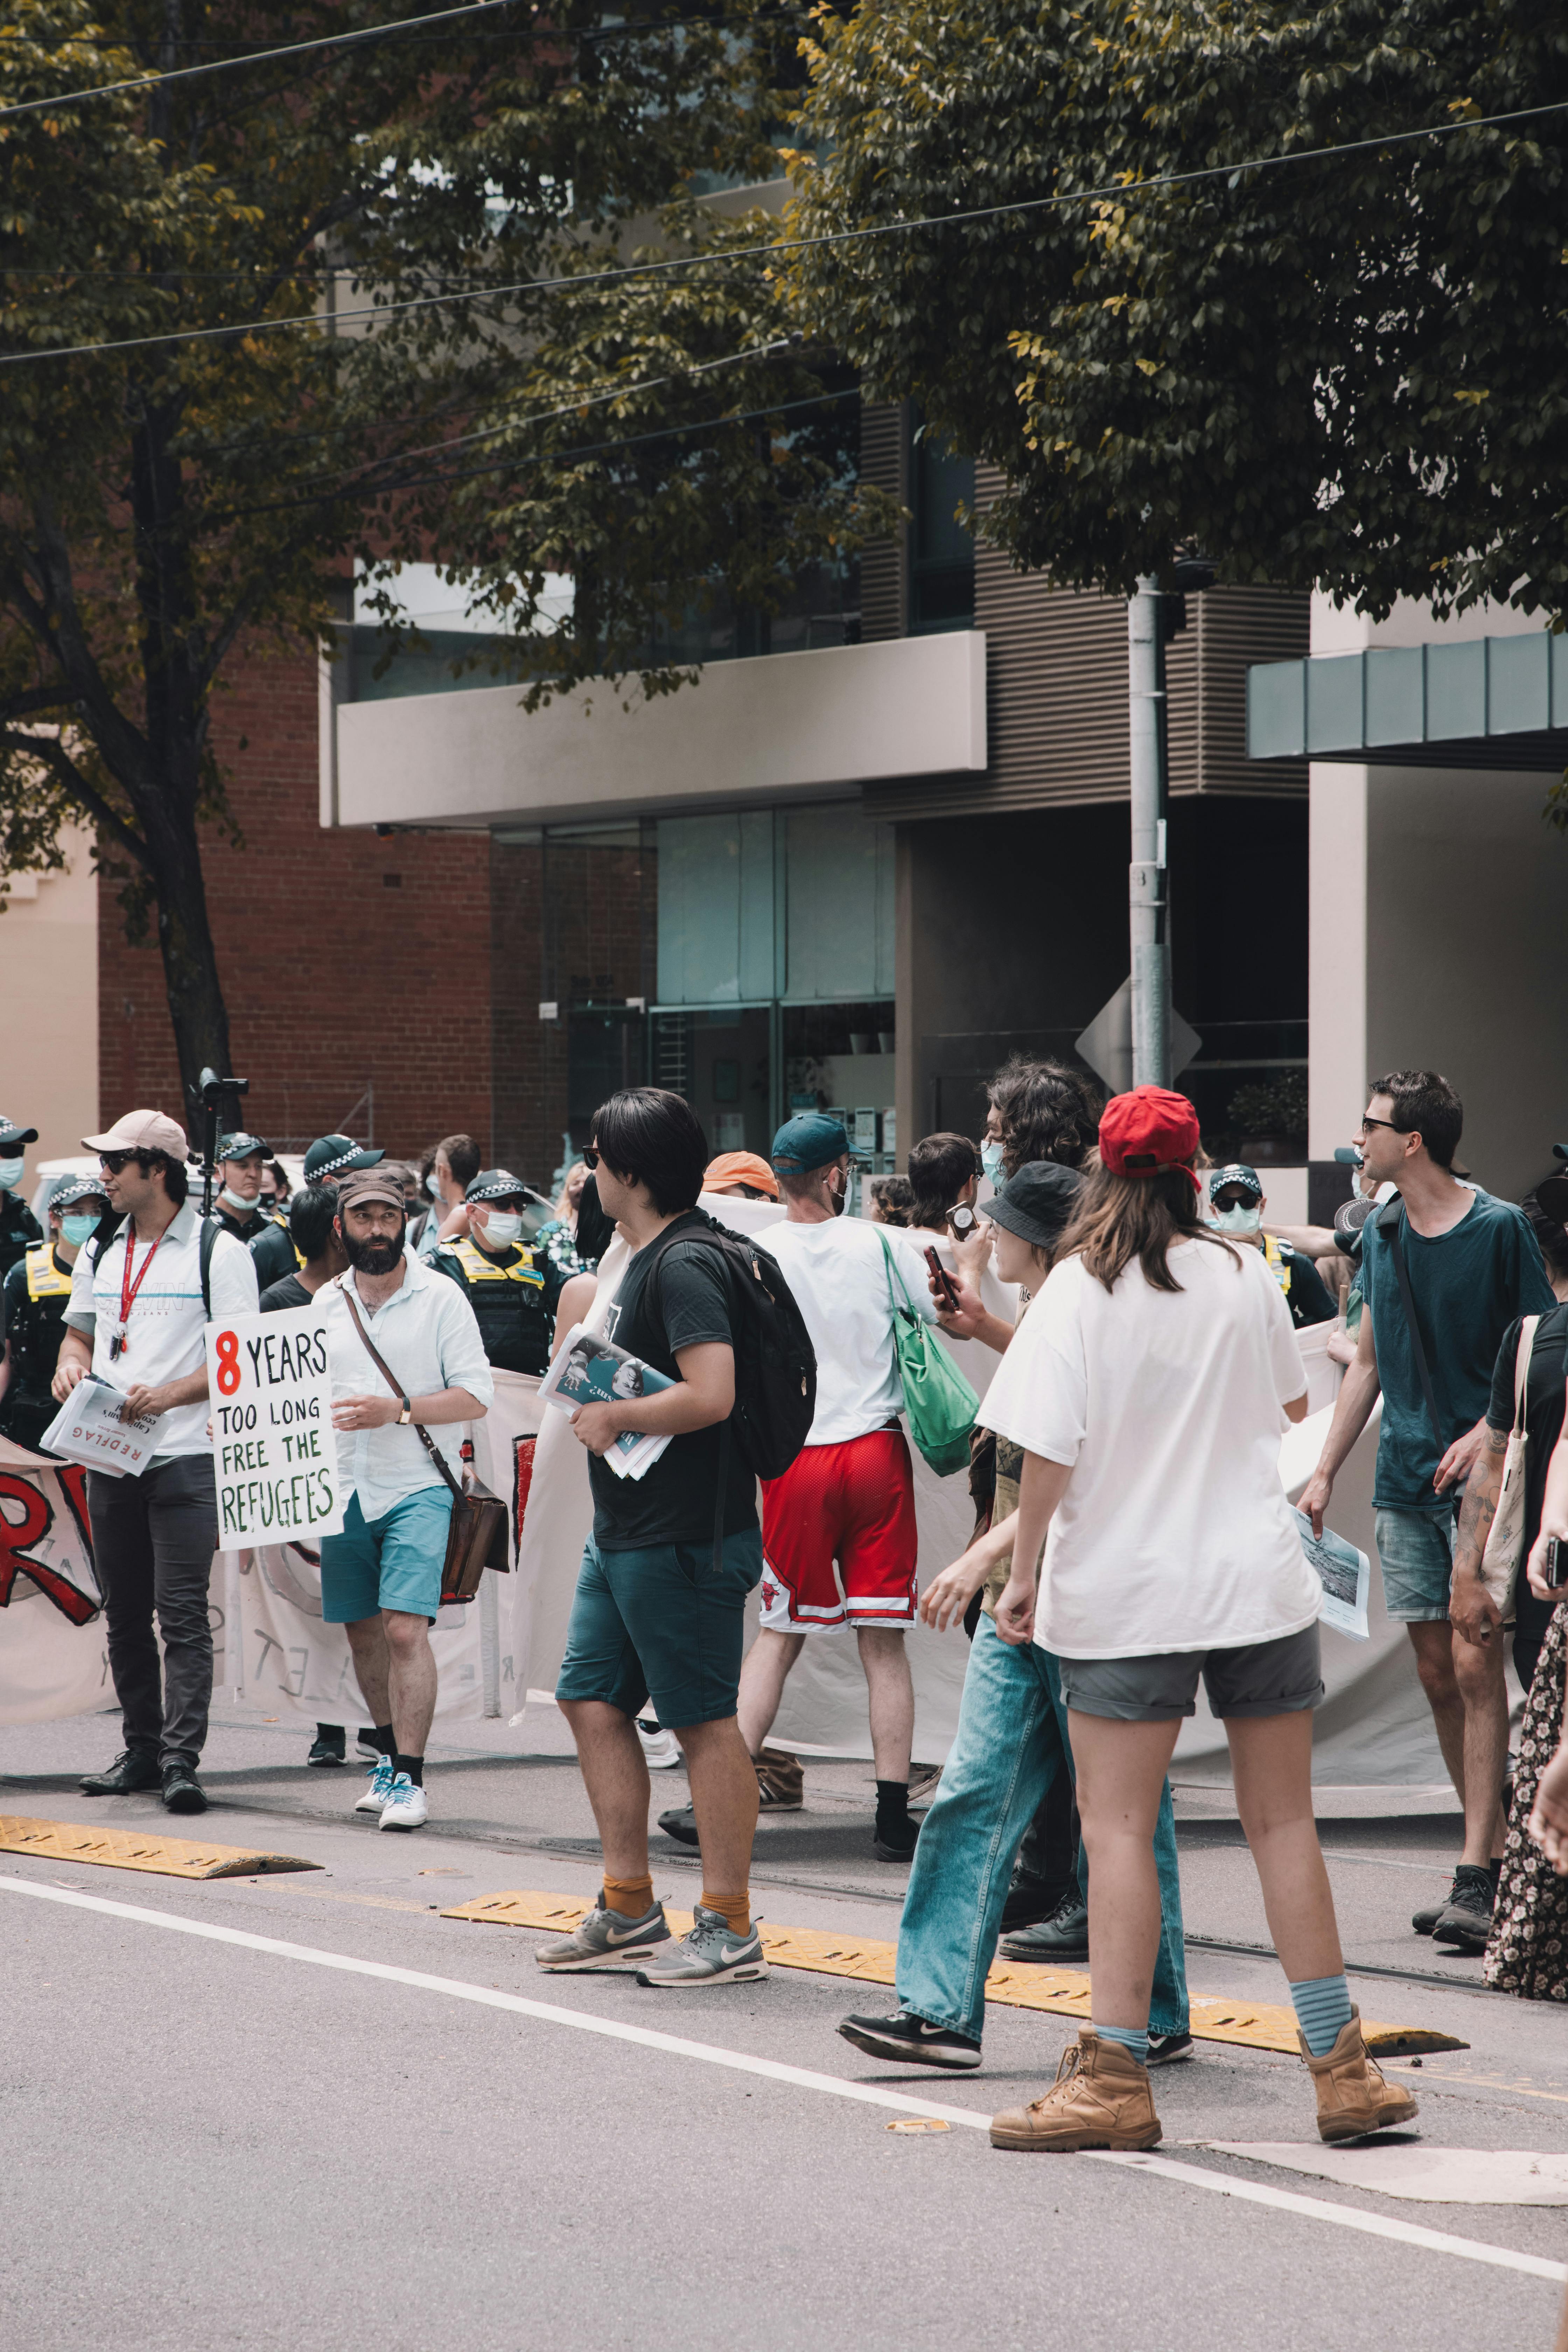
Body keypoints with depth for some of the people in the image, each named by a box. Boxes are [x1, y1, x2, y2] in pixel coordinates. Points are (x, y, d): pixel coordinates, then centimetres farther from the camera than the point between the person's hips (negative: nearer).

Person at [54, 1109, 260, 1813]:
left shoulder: (218, 1252, -4)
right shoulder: (100, 1254, 16)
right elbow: (80, 1333, 22)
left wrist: (170, 1394, -20)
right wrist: (73, 1364, -2)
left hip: (185, 1457, -6)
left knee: (182, 1615, -11)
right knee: (125, 1614, 10)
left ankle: (181, 1760, -14)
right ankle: (142, 1749, 19)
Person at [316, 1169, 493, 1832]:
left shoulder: (440, 1298, -3)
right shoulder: (325, 1303, 11)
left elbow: (475, 1396, -8)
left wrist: (396, 1411, -19)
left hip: (418, 1487, -5)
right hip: (344, 1487, 5)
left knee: (405, 1629, -15)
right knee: (363, 1632, 12)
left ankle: (409, 1778, -14)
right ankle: (389, 1754, 29)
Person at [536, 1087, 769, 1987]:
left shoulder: (684, 1264, -17)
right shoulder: (649, 1259, 15)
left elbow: (710, 1395, -27)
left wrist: (612, 1418, -15)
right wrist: (601, 1399, 11)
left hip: (684, 1538, -11)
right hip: (625, 1531, 11)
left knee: (706, 1722, -4)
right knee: (593, 1701, 13)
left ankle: (730, 1930, 3)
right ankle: (629, 1909, 21)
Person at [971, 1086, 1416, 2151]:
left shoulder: (1081, 1287, -7)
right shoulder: (1246, 1275, 4)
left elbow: (1049, 1451, -12)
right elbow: (1294, 1404, 19)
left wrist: (1025, 1572, -2)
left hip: (1124, 1590, -3)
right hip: (1259, 1582, 3)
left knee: (1119, 1827, -1)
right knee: (1284, 1821, 8)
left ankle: (1116, 2075, -6)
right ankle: (1341, 2071, 10)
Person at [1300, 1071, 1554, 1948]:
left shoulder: (1501, 1230, -7)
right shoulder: (1381, 1235, 11)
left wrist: (1489, 1431, -19)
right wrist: (1325, 1472, 16)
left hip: (1482, 1475, -6)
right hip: (1406, 1480, 6)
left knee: (1474, 1662, -12)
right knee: (1437, 1674, 5)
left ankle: (1478, 1874, -13)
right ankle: (1497, 1850, 15)